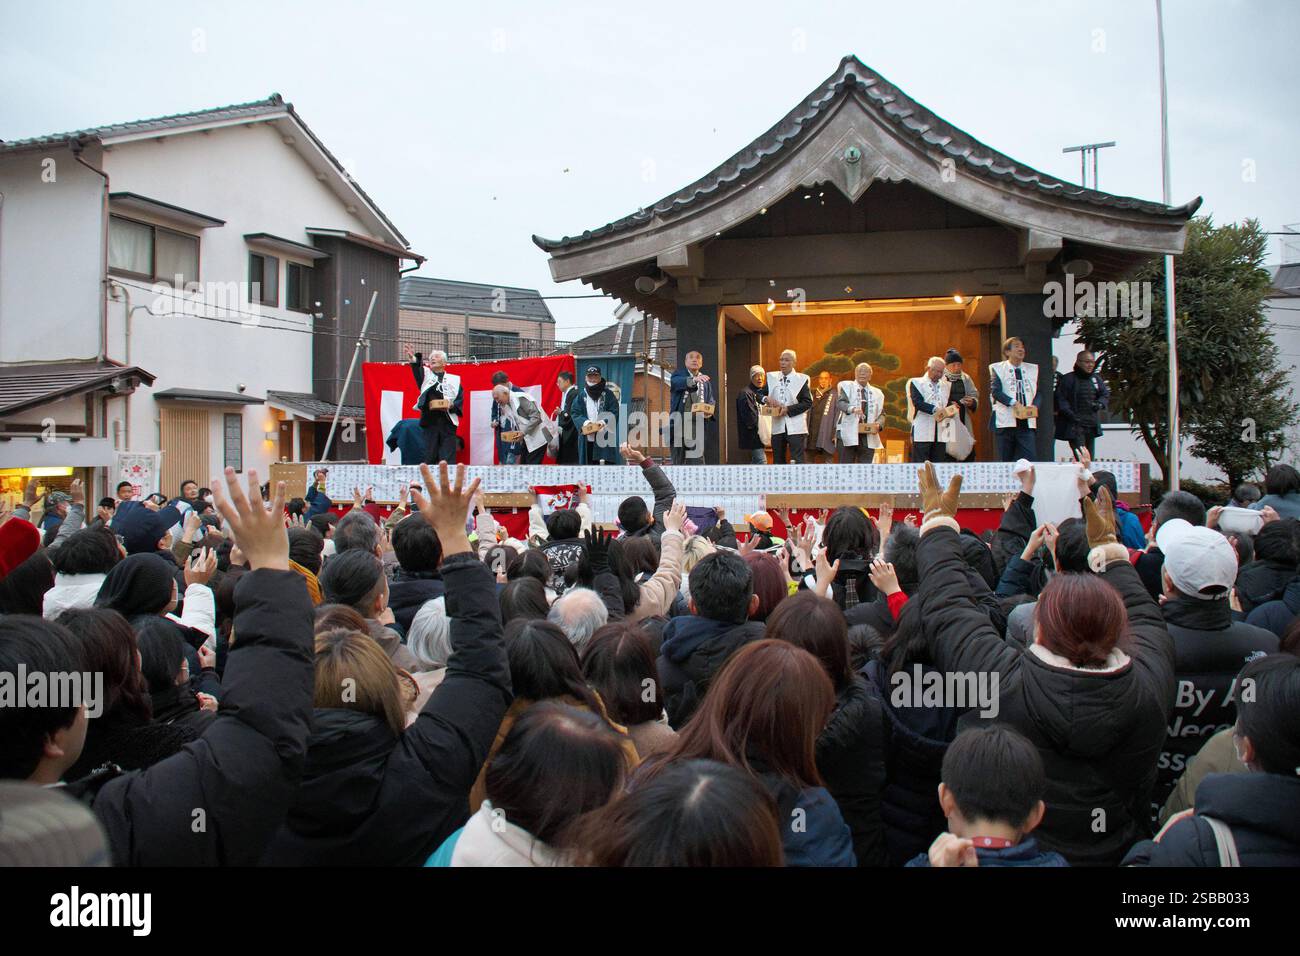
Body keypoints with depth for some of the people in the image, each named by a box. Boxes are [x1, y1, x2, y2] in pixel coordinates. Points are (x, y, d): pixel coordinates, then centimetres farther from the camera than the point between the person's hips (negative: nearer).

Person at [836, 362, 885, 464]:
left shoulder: (877, 393, 17)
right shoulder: (846, 386, 6)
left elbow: (881, 413, 16)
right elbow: (840, 403, -11)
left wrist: (879, 424, -8)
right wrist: (852, 409, -33)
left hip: (869, 436, 3)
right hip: (848, 435, -3)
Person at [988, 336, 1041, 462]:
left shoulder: (1033, 369, 16)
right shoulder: (998, 368, 4)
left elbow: (1038, 393, 13)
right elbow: (995, 391, -9)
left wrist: (1035, 406, -8)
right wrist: (1014, 403, -21)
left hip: (1027, 422, 3)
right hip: (1006, 421, -3)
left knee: (1031, 460, -7)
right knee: (1005, 461, 3)